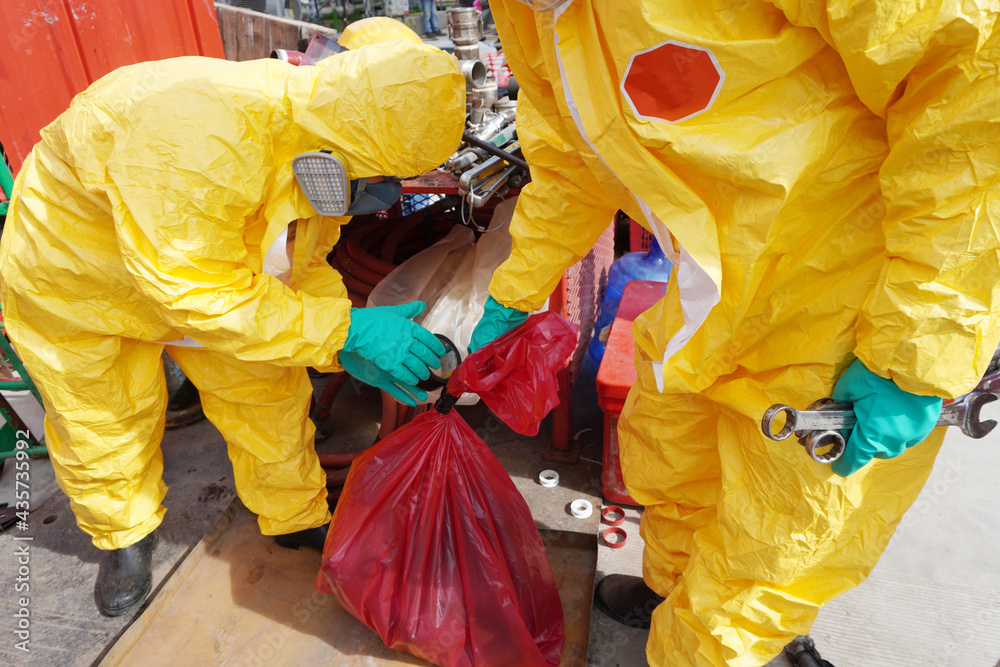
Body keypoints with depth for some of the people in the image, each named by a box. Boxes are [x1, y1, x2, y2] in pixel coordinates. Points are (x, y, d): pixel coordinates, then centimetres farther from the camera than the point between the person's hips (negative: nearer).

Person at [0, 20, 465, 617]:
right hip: (77, 281, -5)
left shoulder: (323, 153, -18)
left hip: (207, 271, 5)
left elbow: (303, 268, -9)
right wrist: (346, 328, -44)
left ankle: (297, 517, 28)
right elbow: (194, 289, -43)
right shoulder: (206, 128, -44)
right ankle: (127, 533, 43)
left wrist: (352, 351, -24)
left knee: (269, 396, 5)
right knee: (105, 423, 13)